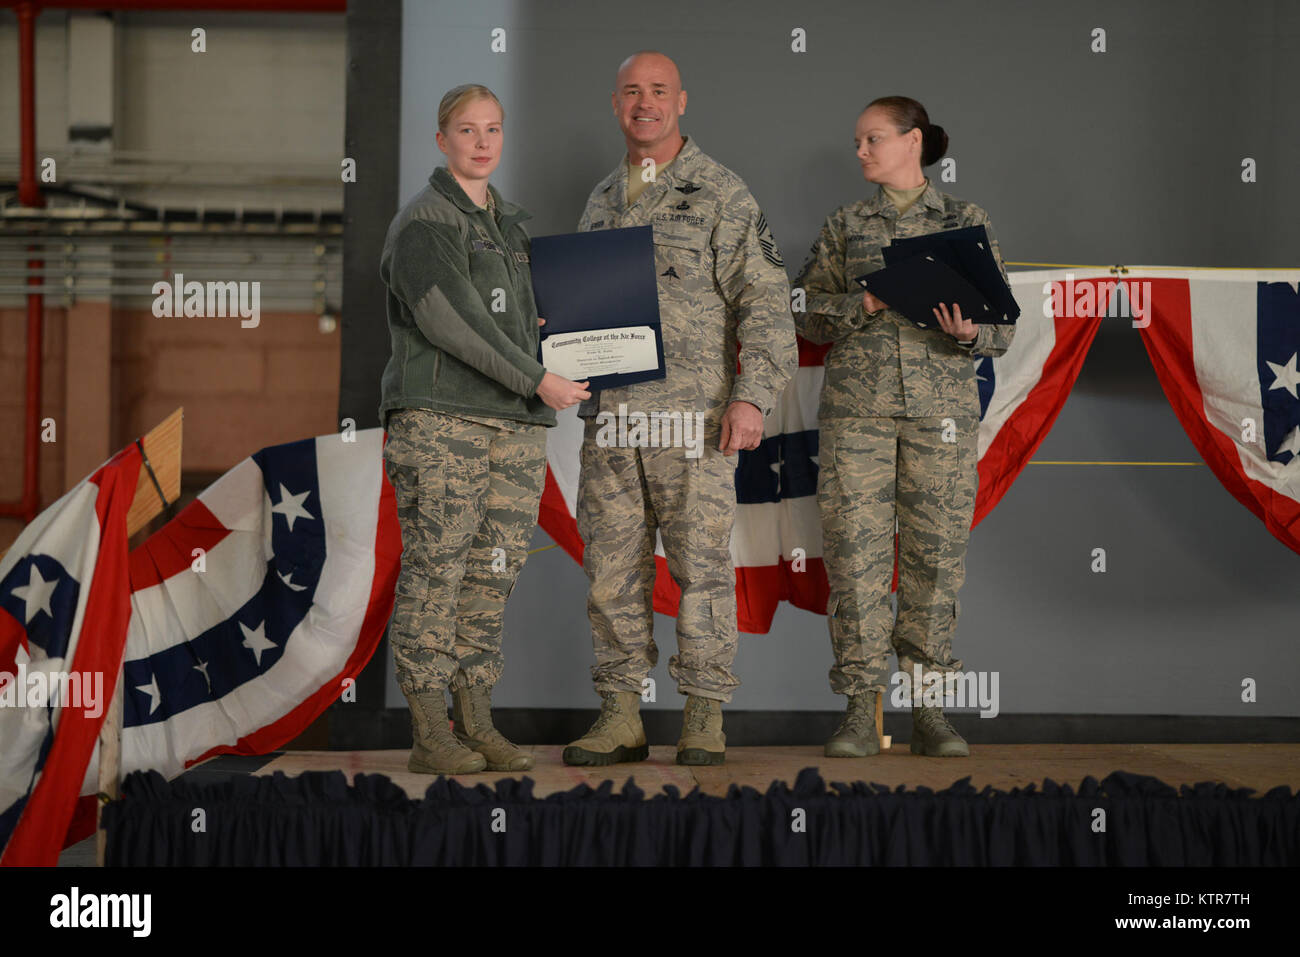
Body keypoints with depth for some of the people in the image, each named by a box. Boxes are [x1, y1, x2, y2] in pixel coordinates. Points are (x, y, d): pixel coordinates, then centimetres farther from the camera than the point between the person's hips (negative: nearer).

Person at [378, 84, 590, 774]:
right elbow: (452, 320, -15)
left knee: (494, 570, 4)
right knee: (436, 568, -7)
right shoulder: (423, 221, -4)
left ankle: (477, 724, 9)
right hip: (440, 417, -7)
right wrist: (538, 380, -15)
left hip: (515, 423, 7)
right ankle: (429, 734, -5)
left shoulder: (510, 222, 21)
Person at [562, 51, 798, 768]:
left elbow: (764, 300, -6)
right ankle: (620, 717, 11)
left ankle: (704, 718, 5)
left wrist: (752, 396, -15)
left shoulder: (719, 192, 0)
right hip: (609, 413, 5)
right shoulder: (602, 200, 18)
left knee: (701, 562, -3)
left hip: (693, 413, -5)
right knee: (611, 567, 5)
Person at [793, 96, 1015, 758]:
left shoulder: (966, 222, 9)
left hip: (941, 405, -1)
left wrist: (969, 332, -15)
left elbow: (1002, 325, 6)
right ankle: (861, 710, 0)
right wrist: (863, 305, -9)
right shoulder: (845, 226, 13)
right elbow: (806, 312, 9)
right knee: (855, 551, -5)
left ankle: (928, 709, 6)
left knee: (935, 552, -1)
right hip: (857, 405, 1)